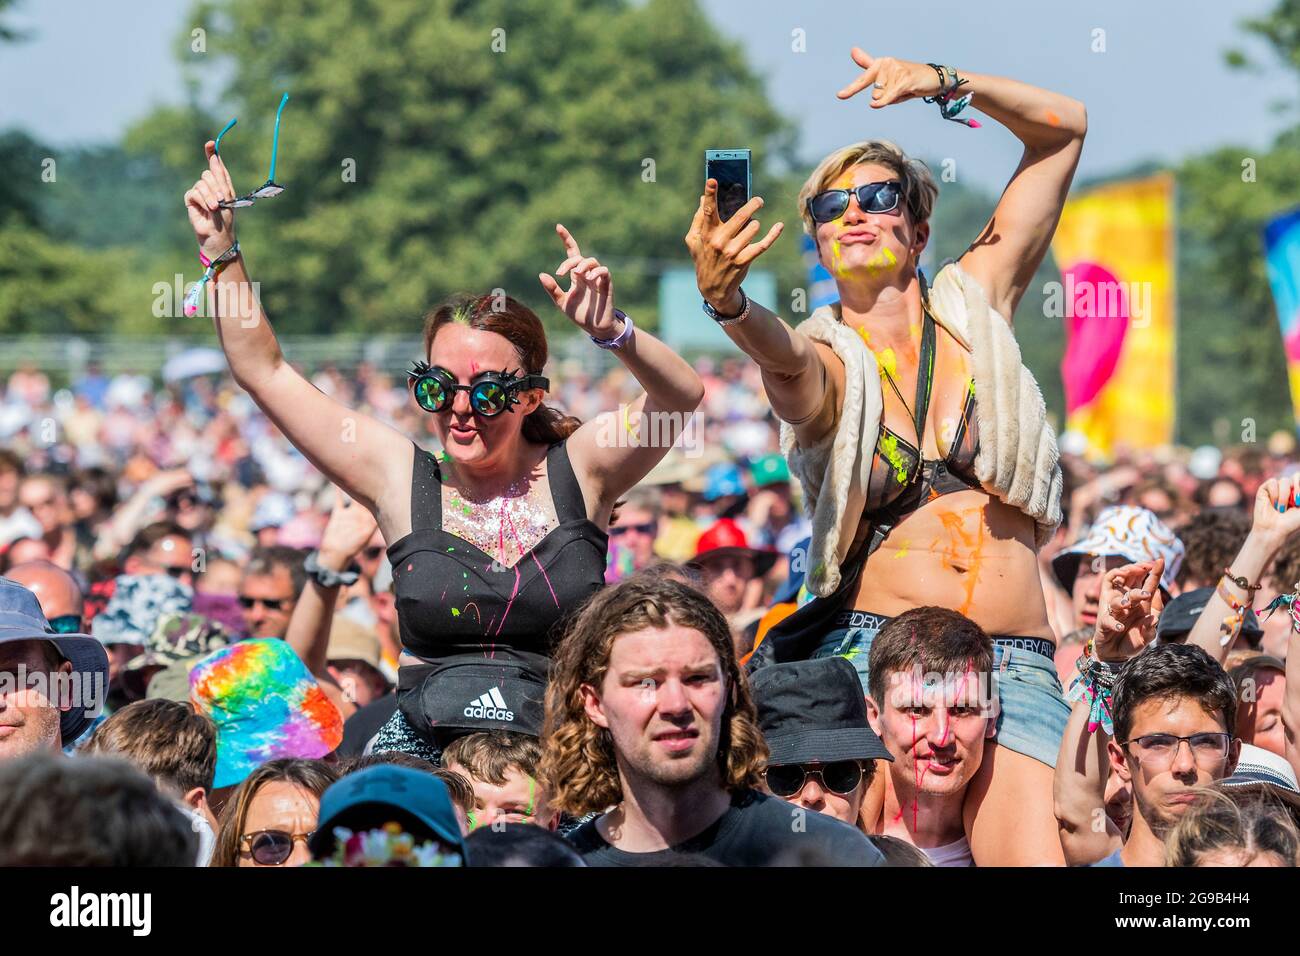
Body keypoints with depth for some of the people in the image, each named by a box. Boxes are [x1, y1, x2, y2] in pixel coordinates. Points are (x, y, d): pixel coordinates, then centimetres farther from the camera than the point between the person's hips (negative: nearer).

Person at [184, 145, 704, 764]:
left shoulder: (576, 470, 4)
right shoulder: (400, 476, 6)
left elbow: (681, 396, -10)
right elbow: (263, 370, 10)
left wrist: (612, 334, -28)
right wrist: (223, 251, 5)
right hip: (425, 748, 1)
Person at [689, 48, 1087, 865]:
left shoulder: (972, 307, 13)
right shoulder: (824, 364, 6)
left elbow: (1063, 129, 16)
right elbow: (785, 359, -22)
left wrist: (946, 84, 3)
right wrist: (725, 298, -43)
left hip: (1015, 664, 1)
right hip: (868, 646, -1)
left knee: (1040, 858, -18)